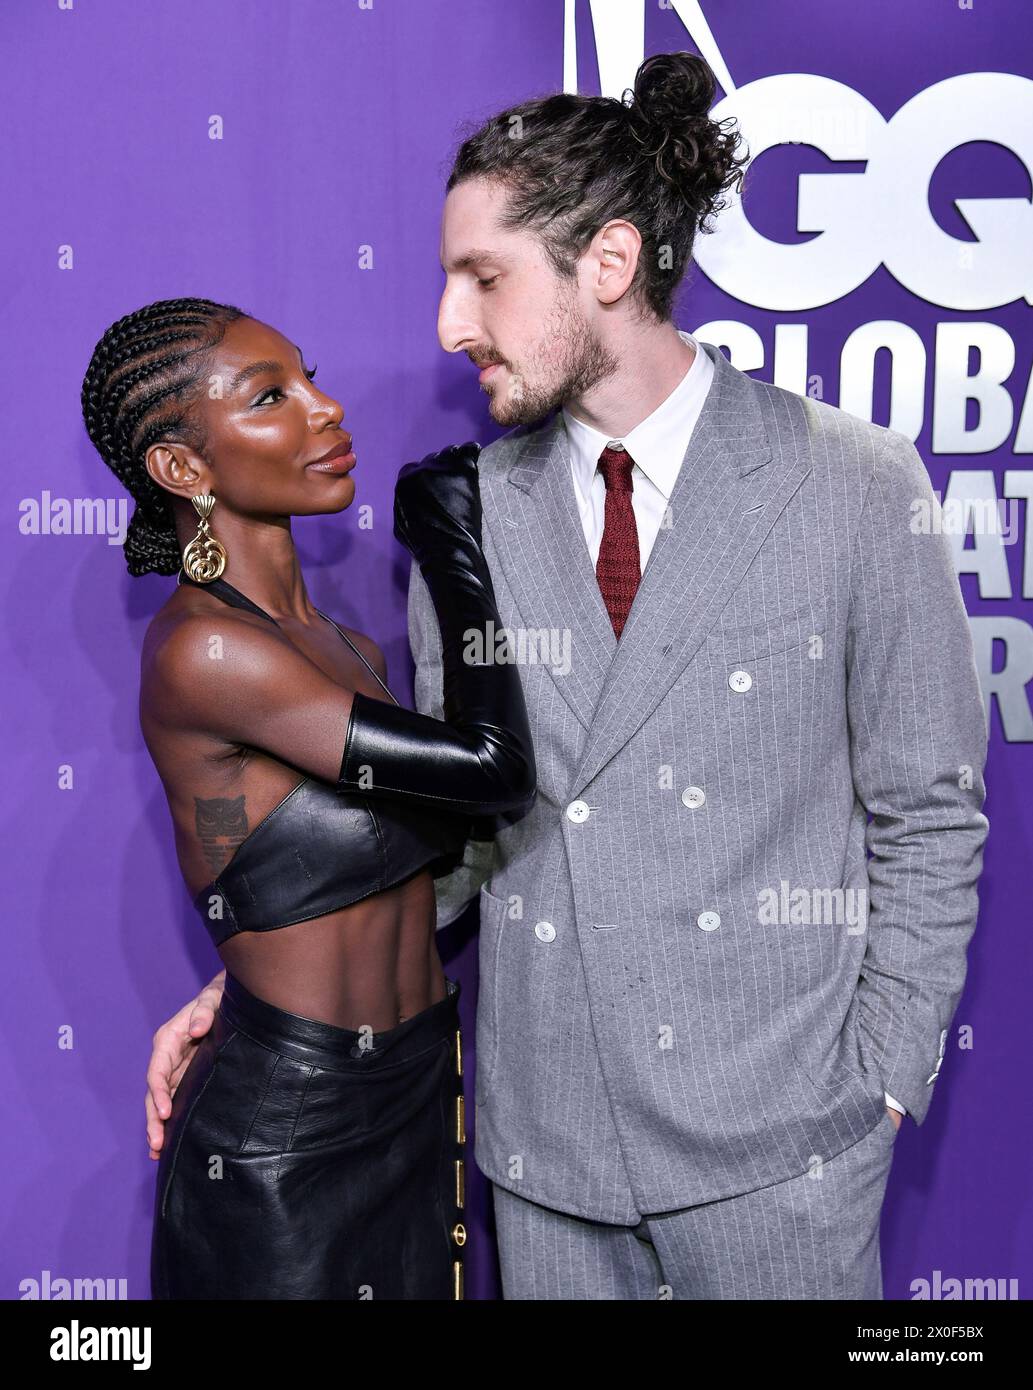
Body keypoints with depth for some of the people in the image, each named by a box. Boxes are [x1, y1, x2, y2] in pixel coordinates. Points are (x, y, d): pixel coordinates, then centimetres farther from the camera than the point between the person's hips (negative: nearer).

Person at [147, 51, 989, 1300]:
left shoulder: (858, 488, -9)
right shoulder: (466, 518, -1)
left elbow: (926, 817, -3)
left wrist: (881, 1081, -5)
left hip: (776, 1145, -2)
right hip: (541, 1135, 3)